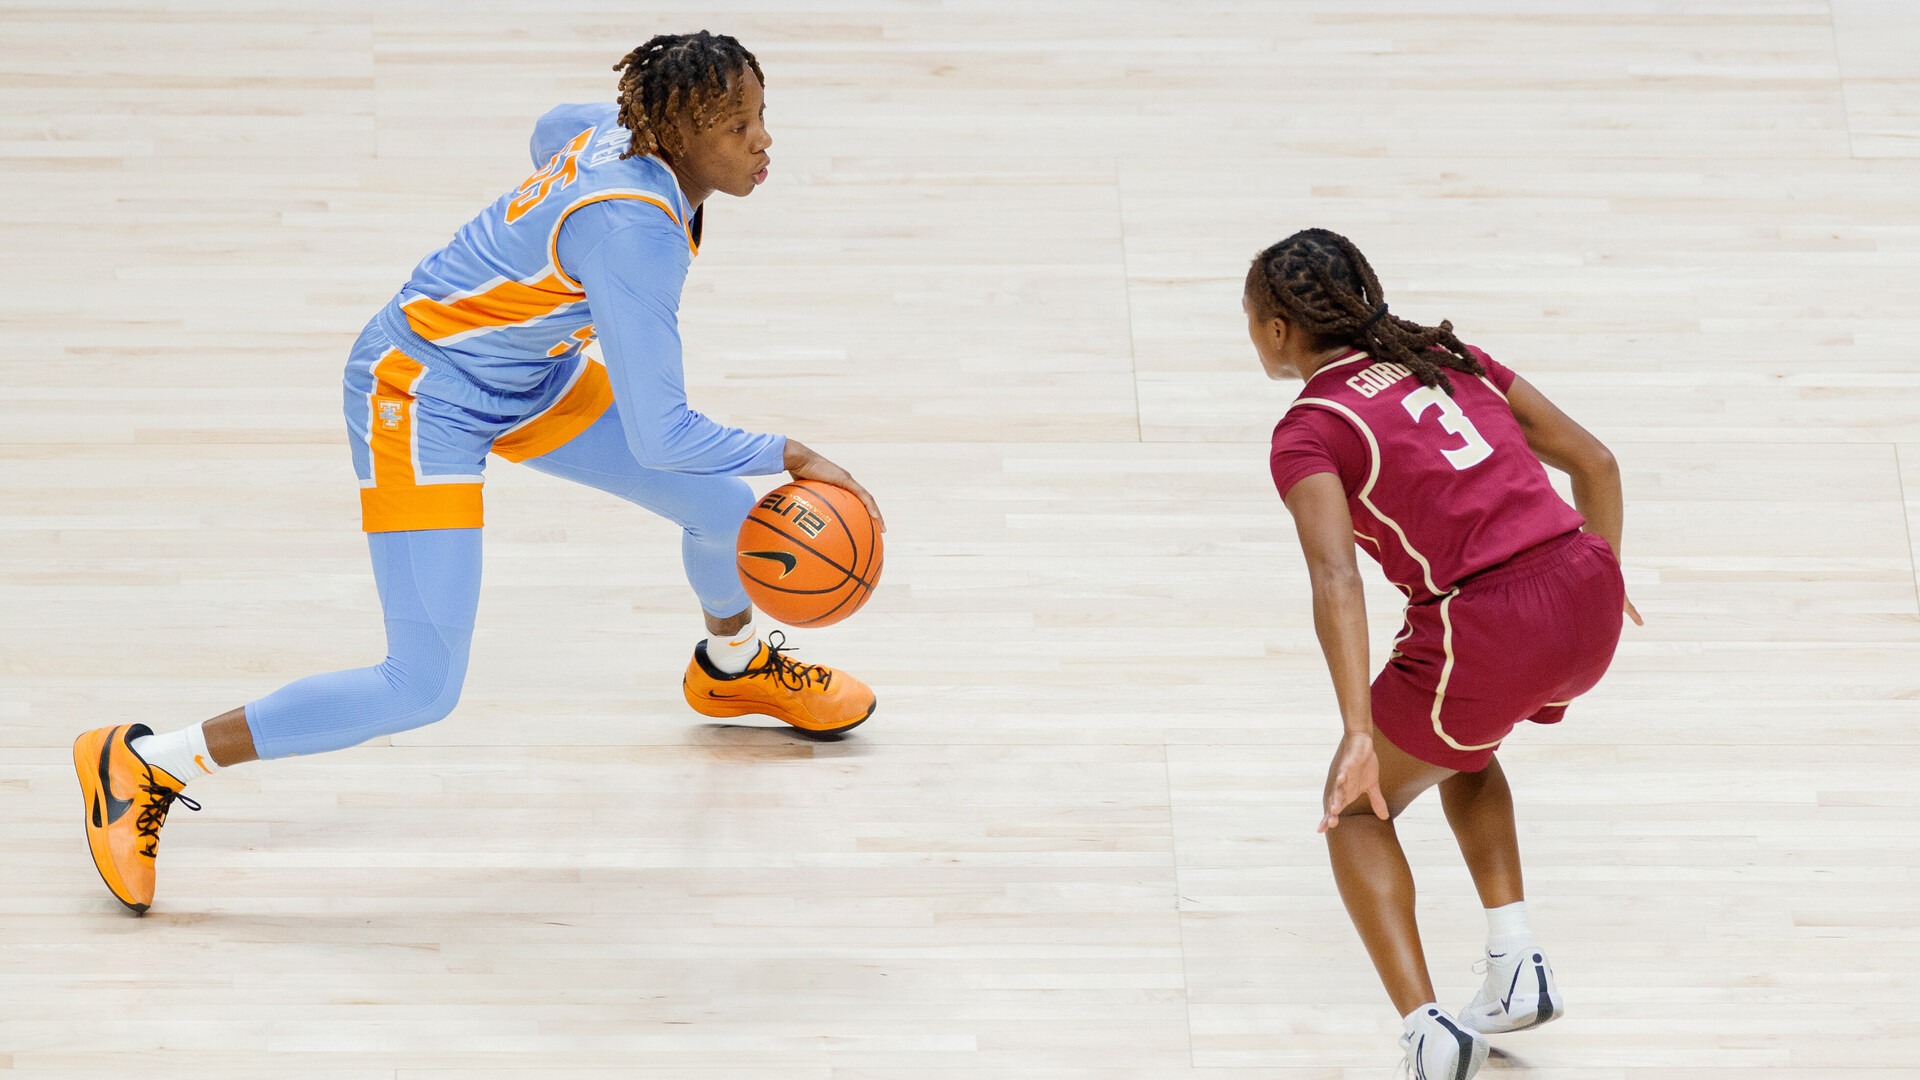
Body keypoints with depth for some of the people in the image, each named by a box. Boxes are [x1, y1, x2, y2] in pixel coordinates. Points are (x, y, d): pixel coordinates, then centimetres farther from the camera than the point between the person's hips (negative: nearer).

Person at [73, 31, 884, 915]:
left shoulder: (632, 129, -9)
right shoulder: (636, 235, -35)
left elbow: (555, 129, 17)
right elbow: (658, 435, -35)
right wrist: (790, 457, -25)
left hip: (527, 374, 9)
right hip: (422, 395, -9)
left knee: (722, 509, 15)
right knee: (423, 689, -13)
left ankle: (734, 668, 52)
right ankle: (142, 765, -5)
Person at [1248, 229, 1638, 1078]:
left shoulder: (1309, 432, 0)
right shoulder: (1447, 357, 18)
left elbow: (1336, 578, -16)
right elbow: (1592, 460, 17)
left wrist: (1361, 738, -21)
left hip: (1486, 628, -6)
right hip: (1588, 598, 6)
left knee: (1357, 808, 17)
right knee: (1459, 740, 36)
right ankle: (1517, 967, 25)